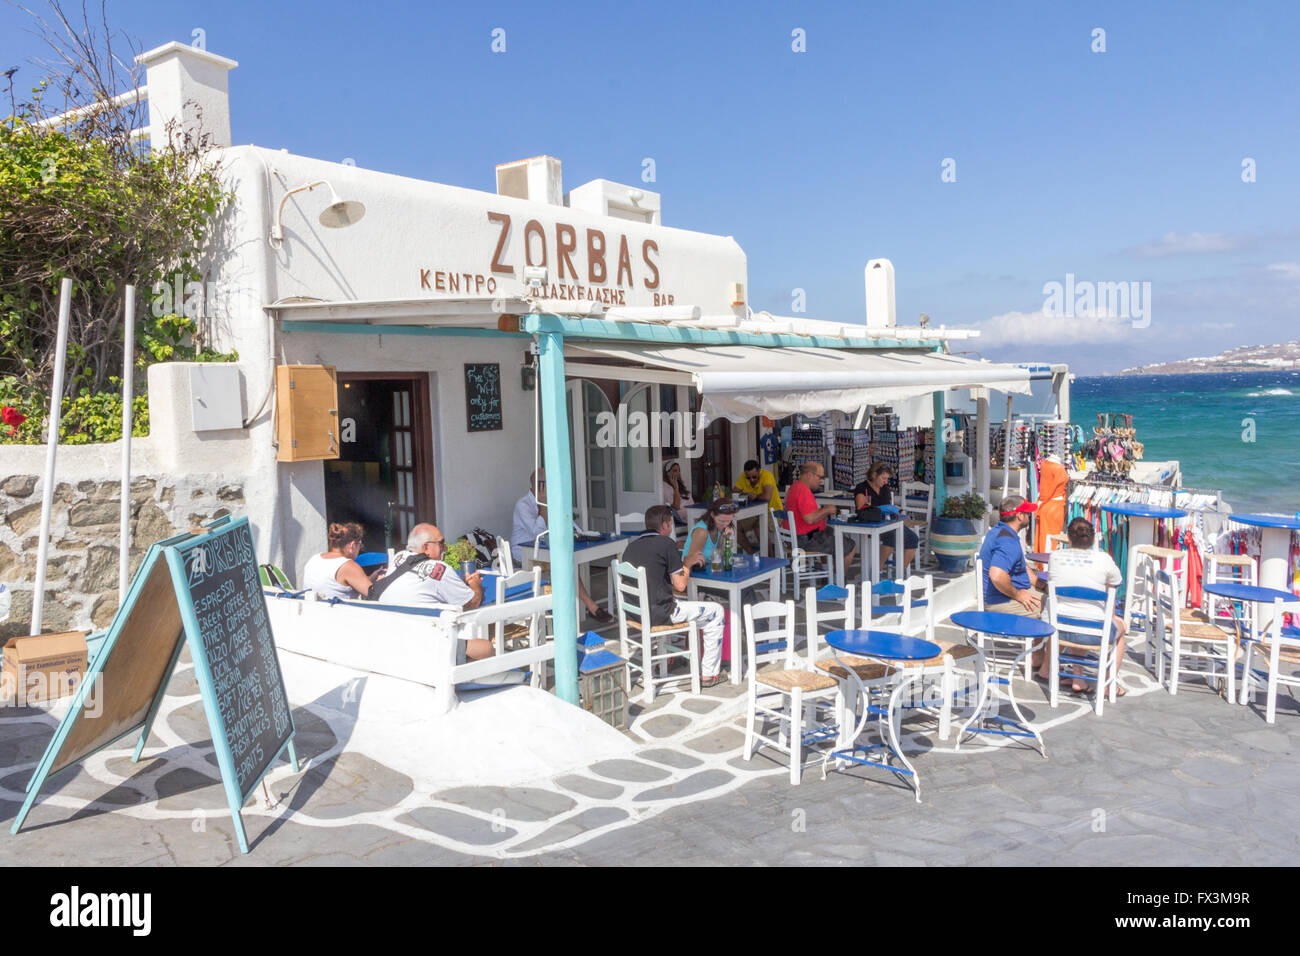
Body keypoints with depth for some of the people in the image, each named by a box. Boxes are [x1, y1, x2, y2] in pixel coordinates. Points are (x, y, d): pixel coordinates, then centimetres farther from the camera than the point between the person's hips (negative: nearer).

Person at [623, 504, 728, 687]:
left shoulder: (631, 547, 10)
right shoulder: (666, 543, -11)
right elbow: (680, 585, -11)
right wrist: (687, 566, 8)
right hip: (660, 613, -8)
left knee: (684, 605, 37)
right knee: (716, 612, 9)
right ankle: (709, 674, 11)